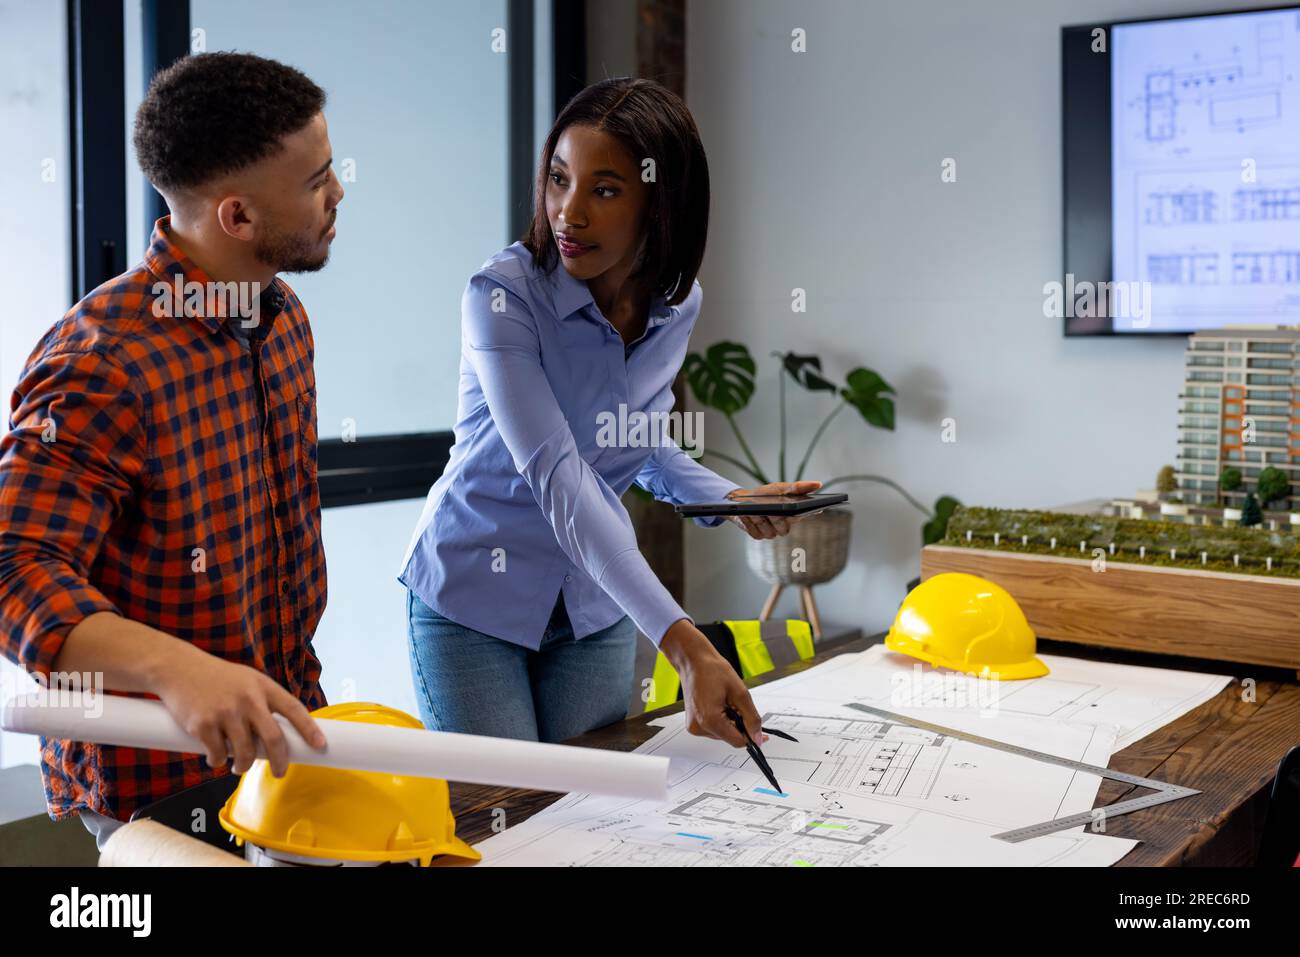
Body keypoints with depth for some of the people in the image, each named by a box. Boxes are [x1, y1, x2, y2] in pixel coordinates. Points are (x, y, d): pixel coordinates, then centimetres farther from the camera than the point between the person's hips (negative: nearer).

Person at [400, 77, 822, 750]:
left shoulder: (676, 304, -4)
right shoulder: (503, 295, -22)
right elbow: (558, 476, -33)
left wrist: (733, 500, -6)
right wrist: (682, 644, -40)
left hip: (597, 607, 5)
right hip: (473, 597, -4)